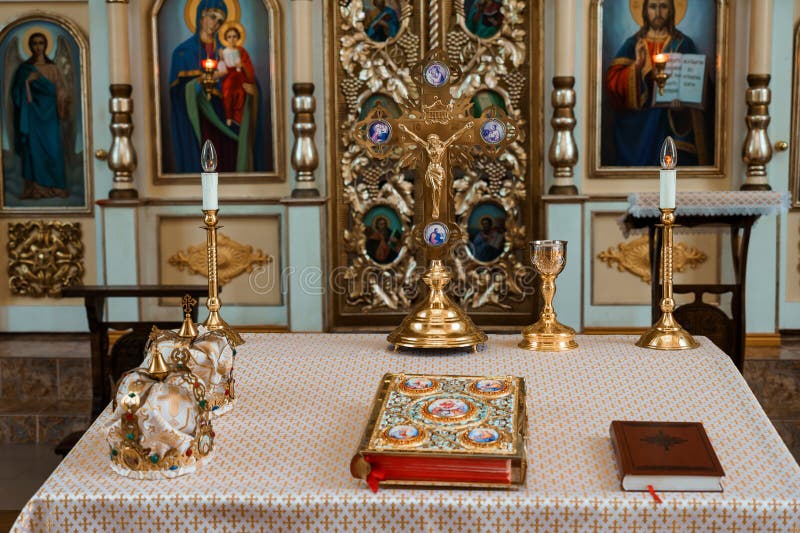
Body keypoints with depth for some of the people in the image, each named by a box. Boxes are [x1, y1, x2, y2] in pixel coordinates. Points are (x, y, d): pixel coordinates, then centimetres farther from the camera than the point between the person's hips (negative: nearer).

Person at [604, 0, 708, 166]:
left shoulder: (684, 45, 6)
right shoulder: (632, 44, 9)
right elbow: (612, 80, -2)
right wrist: (636, 66, -19)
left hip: (674, 126, -1)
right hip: (637, 126, 1)